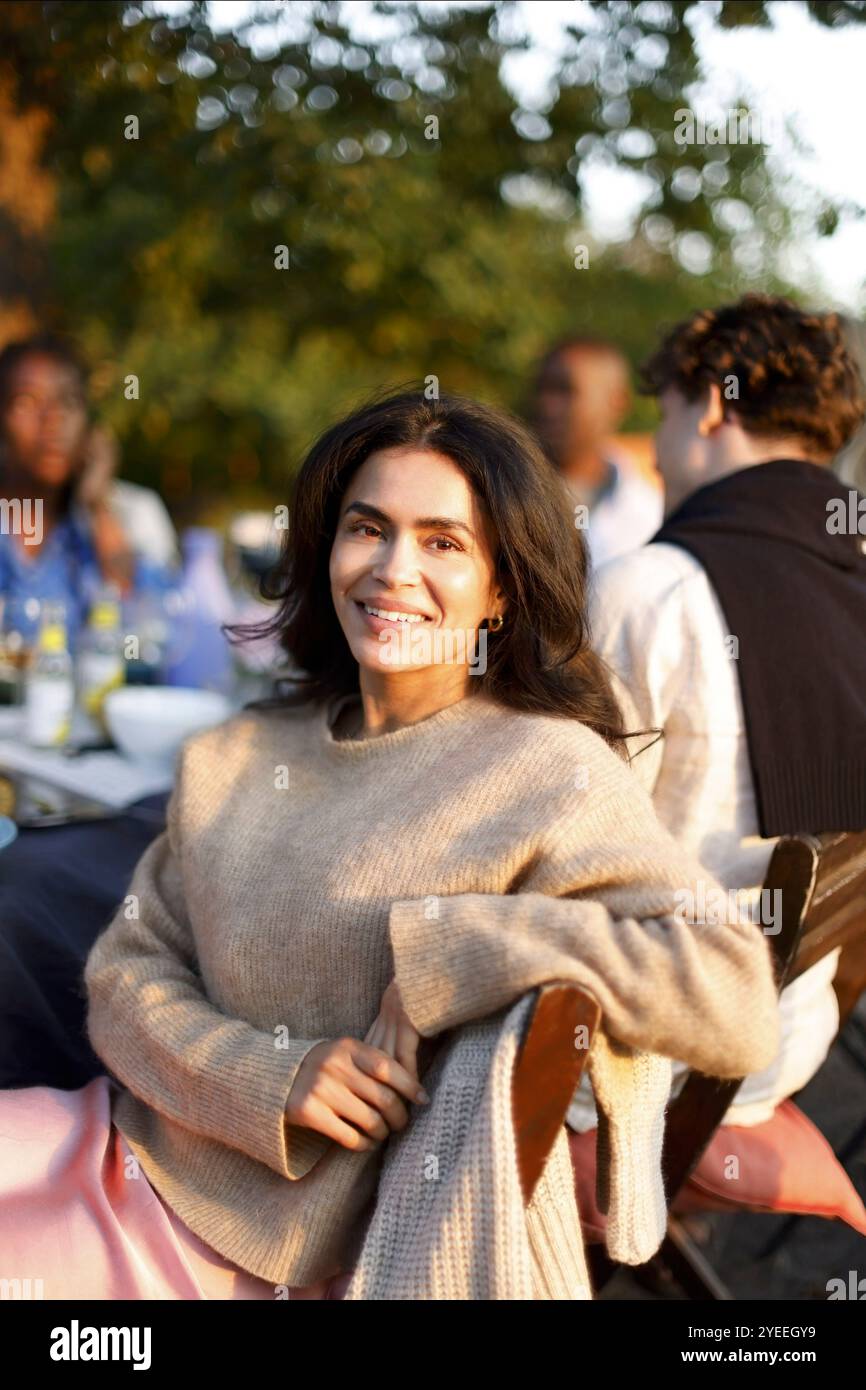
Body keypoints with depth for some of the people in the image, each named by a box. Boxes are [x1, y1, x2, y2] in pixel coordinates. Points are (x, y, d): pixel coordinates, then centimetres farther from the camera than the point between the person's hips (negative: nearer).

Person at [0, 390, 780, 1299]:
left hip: (258, 1258, -5)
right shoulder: (232, 760, 7)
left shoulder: (550, 772, -12)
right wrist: (273, 1078, -14)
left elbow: (738, 1004, -22)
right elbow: (128, 968, 6)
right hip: (130, 1151, 6)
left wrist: (442, 950, -23)